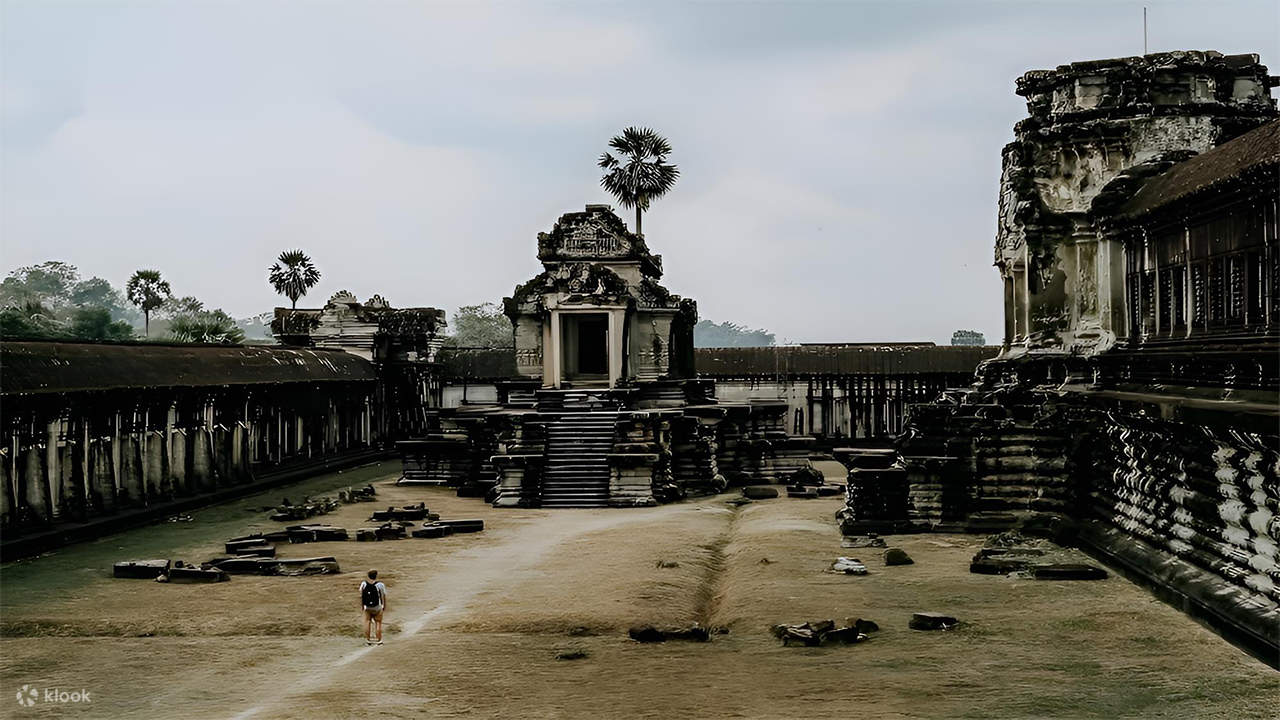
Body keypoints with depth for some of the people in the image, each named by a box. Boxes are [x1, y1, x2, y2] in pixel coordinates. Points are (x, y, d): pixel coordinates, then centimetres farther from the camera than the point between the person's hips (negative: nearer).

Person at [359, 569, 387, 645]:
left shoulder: (363, 584, -5)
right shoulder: (380, 585, -14)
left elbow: (361, 596, 2)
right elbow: (383, 597, -8)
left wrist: (361, 605, 13)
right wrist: (385, 607, 5)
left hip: (367, 607, 3)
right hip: (377, 607, -3)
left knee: (367, 622, 13)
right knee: (378, 623, 7)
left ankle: (367, 640, 16)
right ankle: (379, 640, 11)